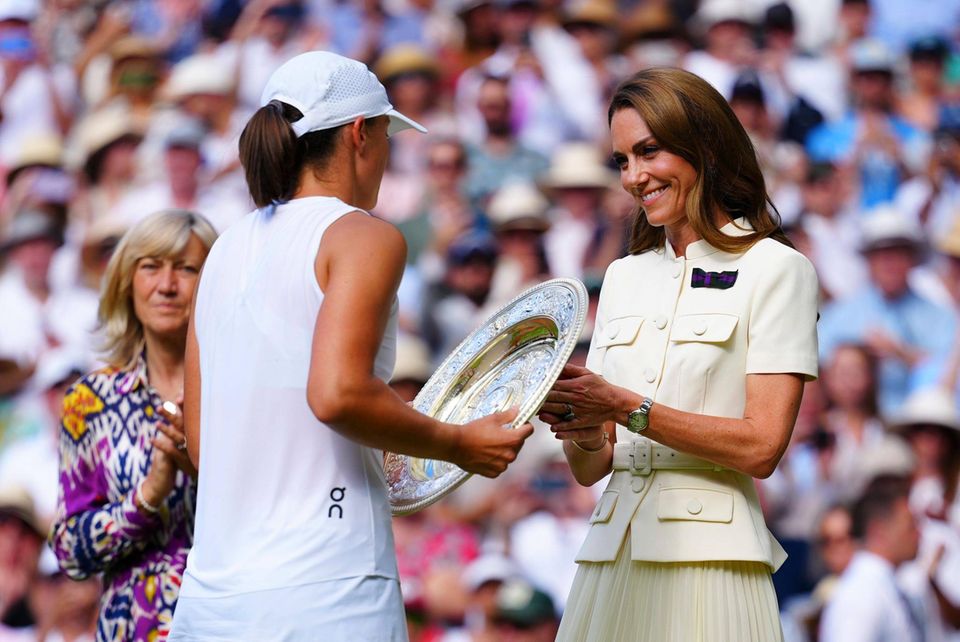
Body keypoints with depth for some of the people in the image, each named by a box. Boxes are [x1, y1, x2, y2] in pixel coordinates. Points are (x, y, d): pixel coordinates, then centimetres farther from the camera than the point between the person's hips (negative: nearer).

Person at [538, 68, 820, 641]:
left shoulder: (775, 269, -1)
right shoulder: (624, 277, 17)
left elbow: (761, 447, -11)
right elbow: (590, 470, 13)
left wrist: (627, 408, -17)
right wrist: (583, 434, -9)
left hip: (708, 559, -5)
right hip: (611, 559, 5)